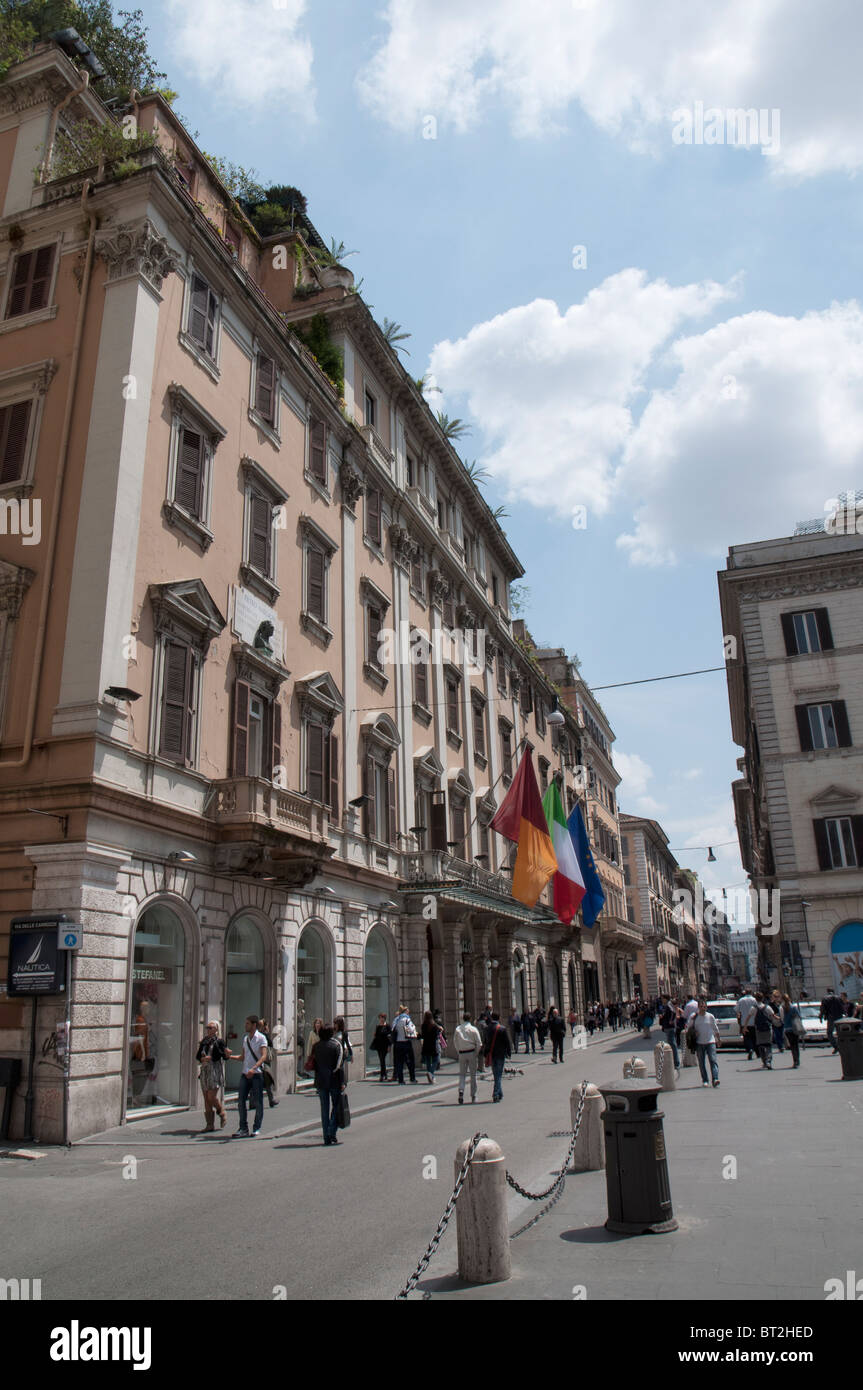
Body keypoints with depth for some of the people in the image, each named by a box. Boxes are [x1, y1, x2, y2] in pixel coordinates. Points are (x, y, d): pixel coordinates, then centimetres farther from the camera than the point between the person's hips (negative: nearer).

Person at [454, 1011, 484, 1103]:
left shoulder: (457, 1029, 0)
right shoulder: (473, 1029, -6)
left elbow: (456, 1043, 4)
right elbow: (479, 1043, -6)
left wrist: (459, 1053, 10)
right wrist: (476, 1053, 5)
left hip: (461, 1053, 1)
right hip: (471, 1053, -1)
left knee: (461, 1074, 9)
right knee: (473, 1074, 8)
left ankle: (461, 1090, -14)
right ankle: (473, 1096, 11)